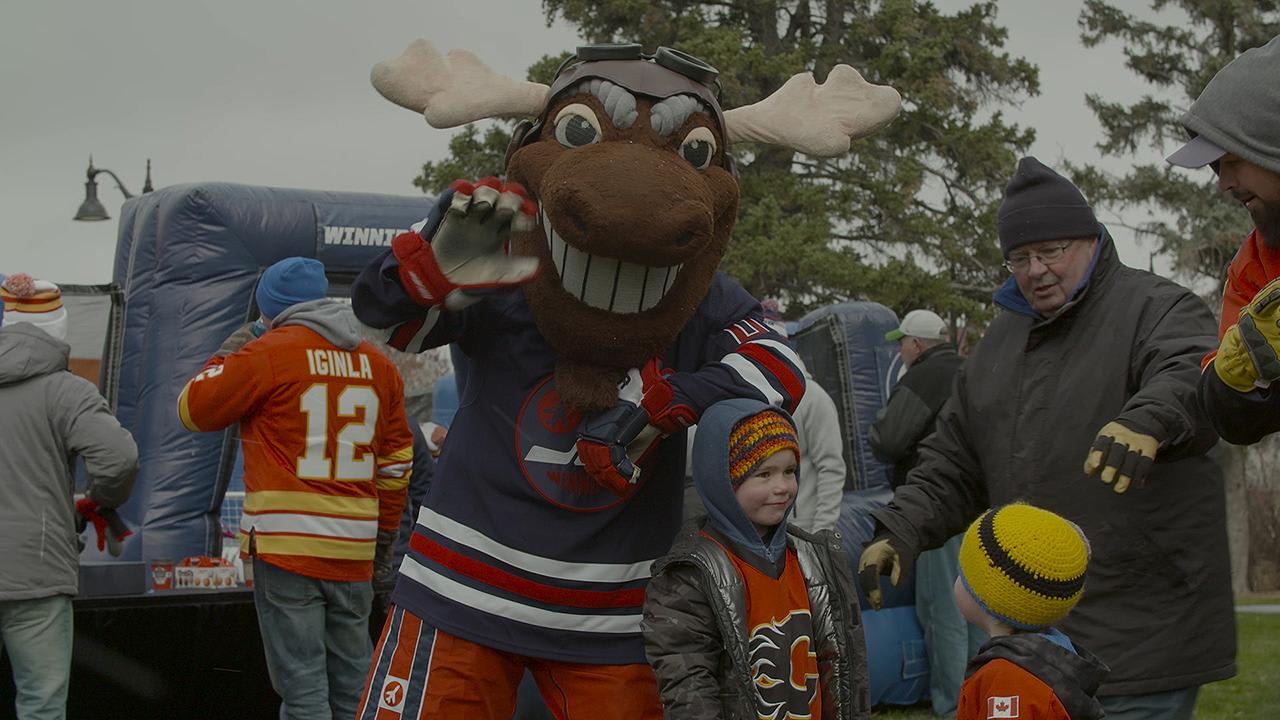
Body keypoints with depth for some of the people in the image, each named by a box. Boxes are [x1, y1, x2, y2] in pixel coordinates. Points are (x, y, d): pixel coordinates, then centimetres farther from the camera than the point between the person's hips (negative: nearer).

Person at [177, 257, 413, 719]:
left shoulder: (267, 353, -6)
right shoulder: (378, 365, 11)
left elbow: (194, 410, 3)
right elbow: (396, 461, 14)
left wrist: (227, 356, 17)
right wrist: (385, 533, 22)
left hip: (286, 545, -5)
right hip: (353, 548, 5)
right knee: (352, 680, 14)